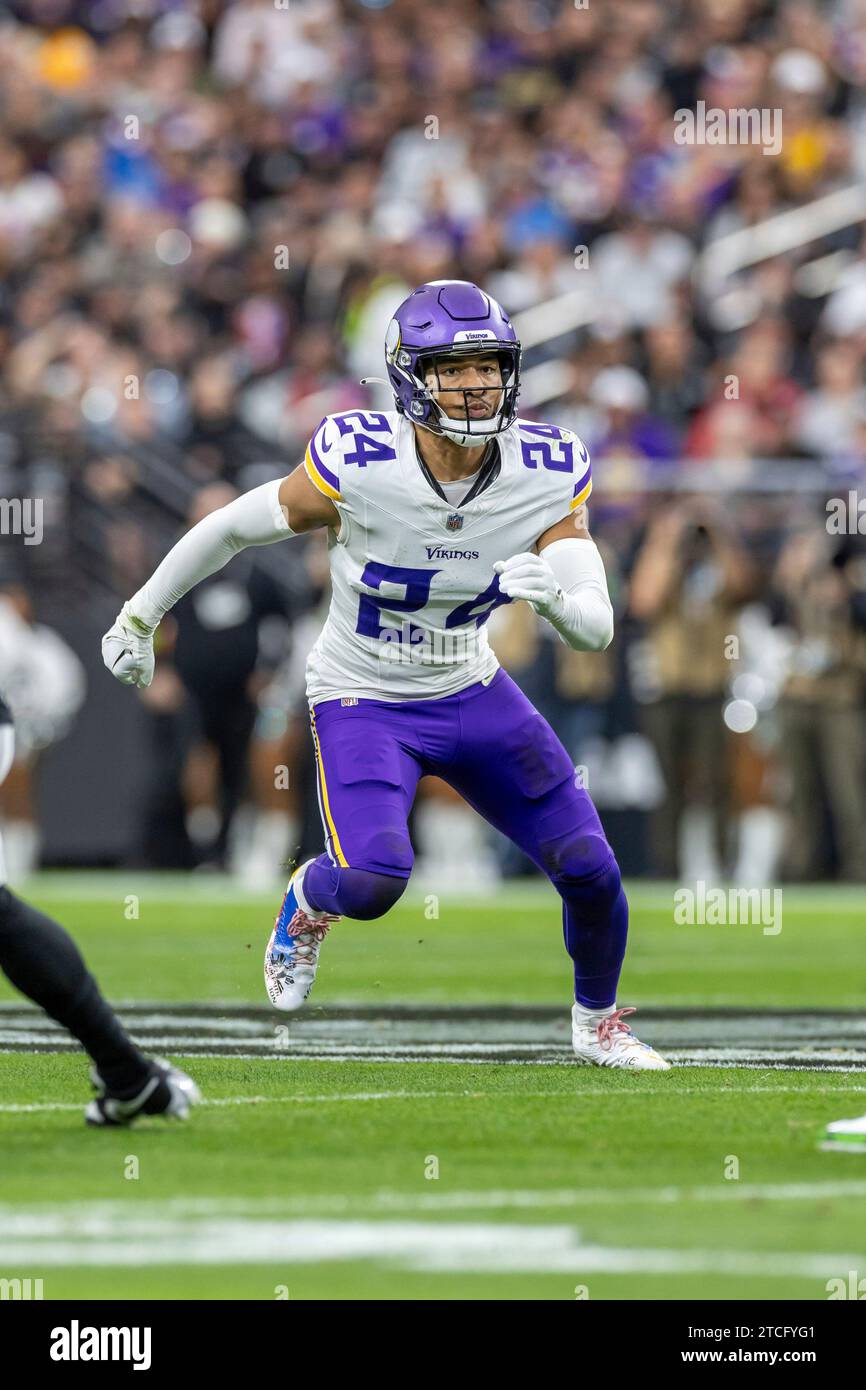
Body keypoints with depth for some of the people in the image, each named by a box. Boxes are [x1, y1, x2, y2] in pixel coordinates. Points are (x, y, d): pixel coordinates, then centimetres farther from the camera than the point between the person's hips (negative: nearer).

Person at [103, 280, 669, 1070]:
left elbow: (596, 630, -17)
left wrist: (555, 596, -41)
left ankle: (597, 1023, 28)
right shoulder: (358, 465, -25)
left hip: (471, 692, 3)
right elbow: (232, 529, -10)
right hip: (362, 702, -3)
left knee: (589, 869, -4)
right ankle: (310, 900, 14)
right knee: (374, 879, -26)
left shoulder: (547, 477, -16)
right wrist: (140, 618, 1)